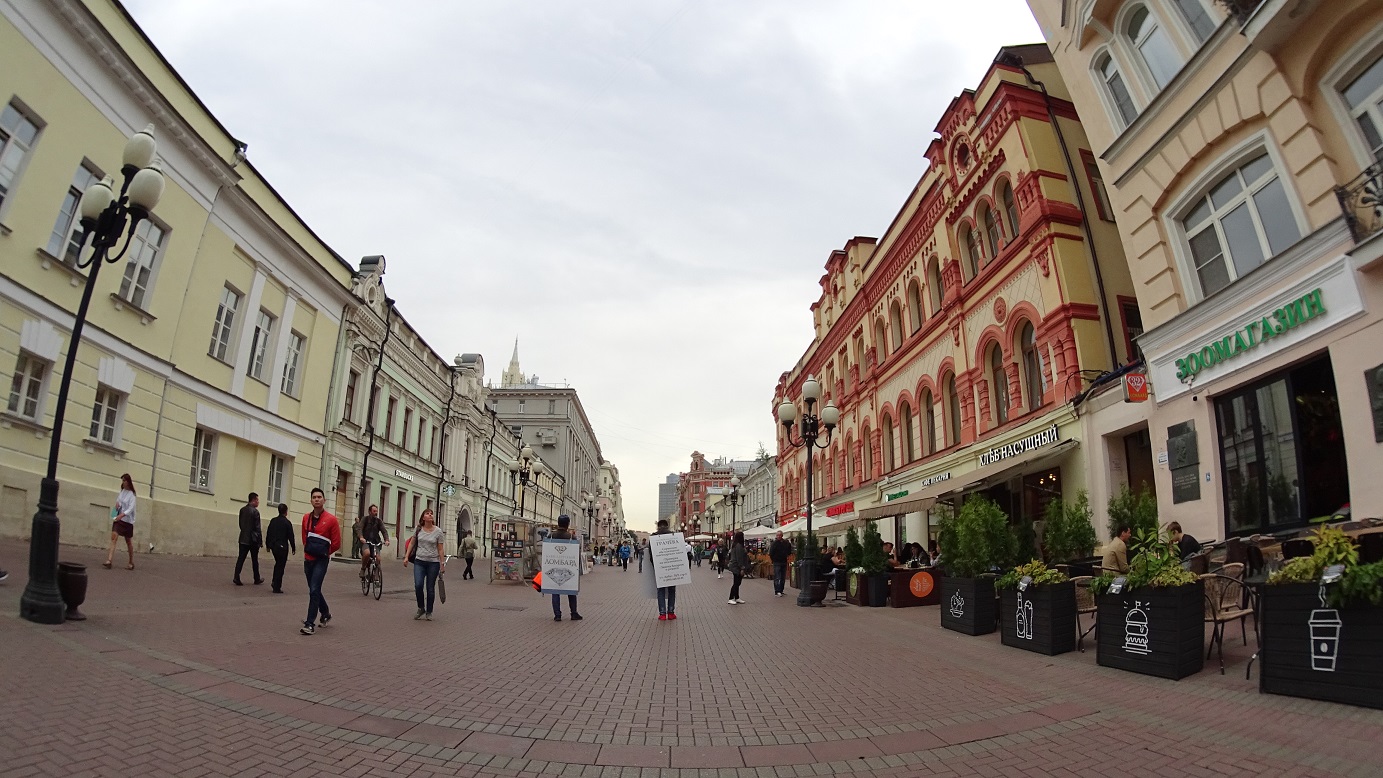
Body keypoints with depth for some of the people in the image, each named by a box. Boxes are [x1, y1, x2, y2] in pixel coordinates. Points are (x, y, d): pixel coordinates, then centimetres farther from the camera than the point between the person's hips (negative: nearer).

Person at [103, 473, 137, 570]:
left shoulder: (131, 494, -12)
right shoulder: (122, 491, 4)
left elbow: (131, 508, -21)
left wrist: (122, 515, -37)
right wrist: (117, 502, 1)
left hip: (127, 520, -4)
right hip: (117, 518, 4)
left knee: (129, 542, 7)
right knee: (113, 537, -15)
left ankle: (131, 563, 20)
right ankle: (109, 561, -22)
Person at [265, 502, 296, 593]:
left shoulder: (273, 521, 4)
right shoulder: (287, 523, -12)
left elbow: (268, 534, 10)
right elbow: (291, 537, -10)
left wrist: (268, 545, 21)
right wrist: (293, 548, 0)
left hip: (273, 546, 6)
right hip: (282, 547, -6)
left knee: (278, 564, 25)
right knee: (280, 566, 1)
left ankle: (274, 582, 20)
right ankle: (277, 588, 3)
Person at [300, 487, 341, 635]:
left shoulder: (331, 520, -10)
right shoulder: (306, 517, 5)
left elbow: (336, 544, -4)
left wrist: (323, 553, 5)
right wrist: (309, 550, 17)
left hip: (321, 560, -6)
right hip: (308, 559, 6)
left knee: (314, 590, -12)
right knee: (314, 590, 17)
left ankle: (310, 624, -8)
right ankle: (326, 614, 37)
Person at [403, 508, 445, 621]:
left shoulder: (438, 531, -4)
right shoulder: (418, 529, 1)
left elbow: (440, 549, -2)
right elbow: (412, 543, 13)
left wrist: (442, 564, -4)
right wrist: (406, 557, 7)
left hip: (433, 562, -1)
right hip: (419, 561, 1)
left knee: (430, 588, 4)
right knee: (418, 585, -12)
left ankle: (429, 612, 19)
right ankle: (420, 608, 11)